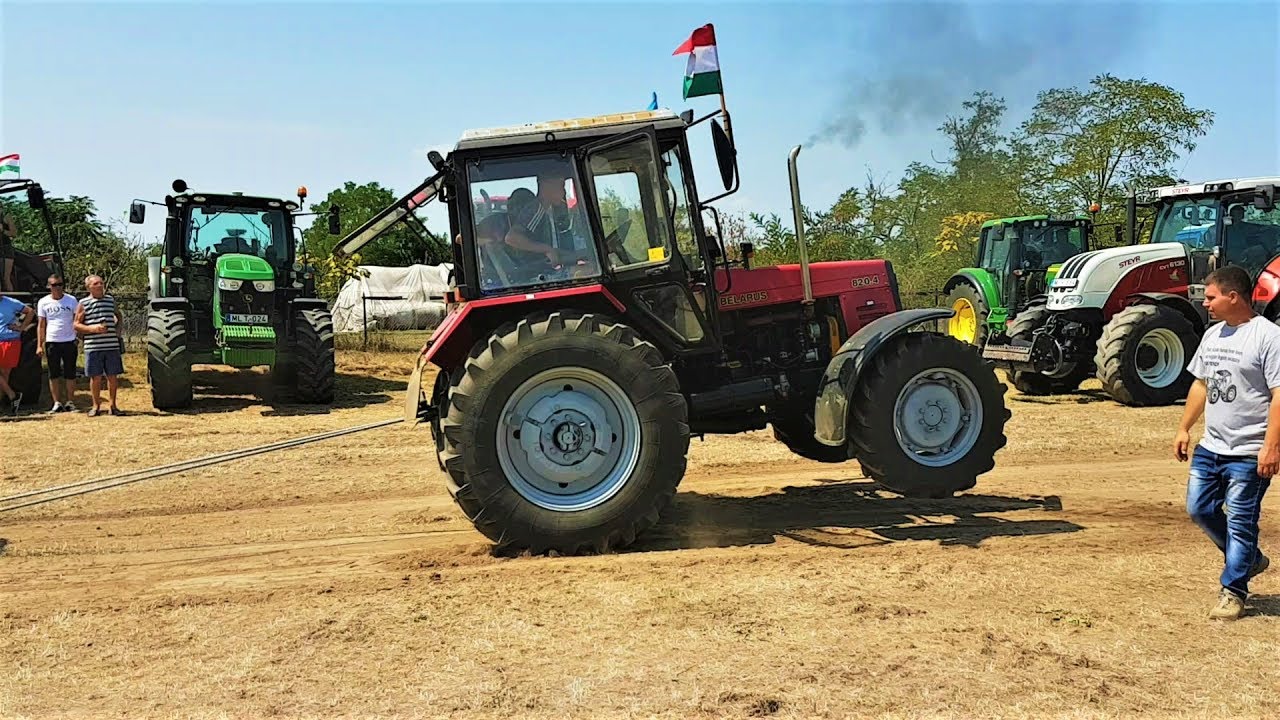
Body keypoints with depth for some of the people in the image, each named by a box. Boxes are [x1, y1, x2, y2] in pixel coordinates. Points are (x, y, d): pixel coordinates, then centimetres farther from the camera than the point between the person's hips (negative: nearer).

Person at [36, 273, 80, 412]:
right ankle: (57, 403, 9)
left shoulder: (72, 300, 1)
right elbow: (41, 325, 6)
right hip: (51, 342, 1)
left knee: (70, 374, 3)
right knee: (54, 374, 3)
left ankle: (70, 402, 10)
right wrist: (40, 345, 1)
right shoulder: (43, 302, 4)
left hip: (69, 342, -1)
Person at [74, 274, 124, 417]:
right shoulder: (84, 303, 1)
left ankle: (113, 405, 15)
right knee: (96, 377, 4)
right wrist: (92, 328, -14)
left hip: (112, 345, 2)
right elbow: (76, 325, 1)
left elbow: (118, 315, 27)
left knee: (113, 376, 5)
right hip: (93, 346, -2)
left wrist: (119, 327, 8)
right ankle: (96, 406, 16)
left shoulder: (110, 300, 10)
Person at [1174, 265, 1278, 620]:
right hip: (1210, 446, 8)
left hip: (1249, 454, -8)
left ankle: (1233, 591, 14)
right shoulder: (1213, 334, 11)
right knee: (1199, 509, 12)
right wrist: (1184, 428, 17)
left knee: (1240, 522, 1)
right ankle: (1248, 558, 33)